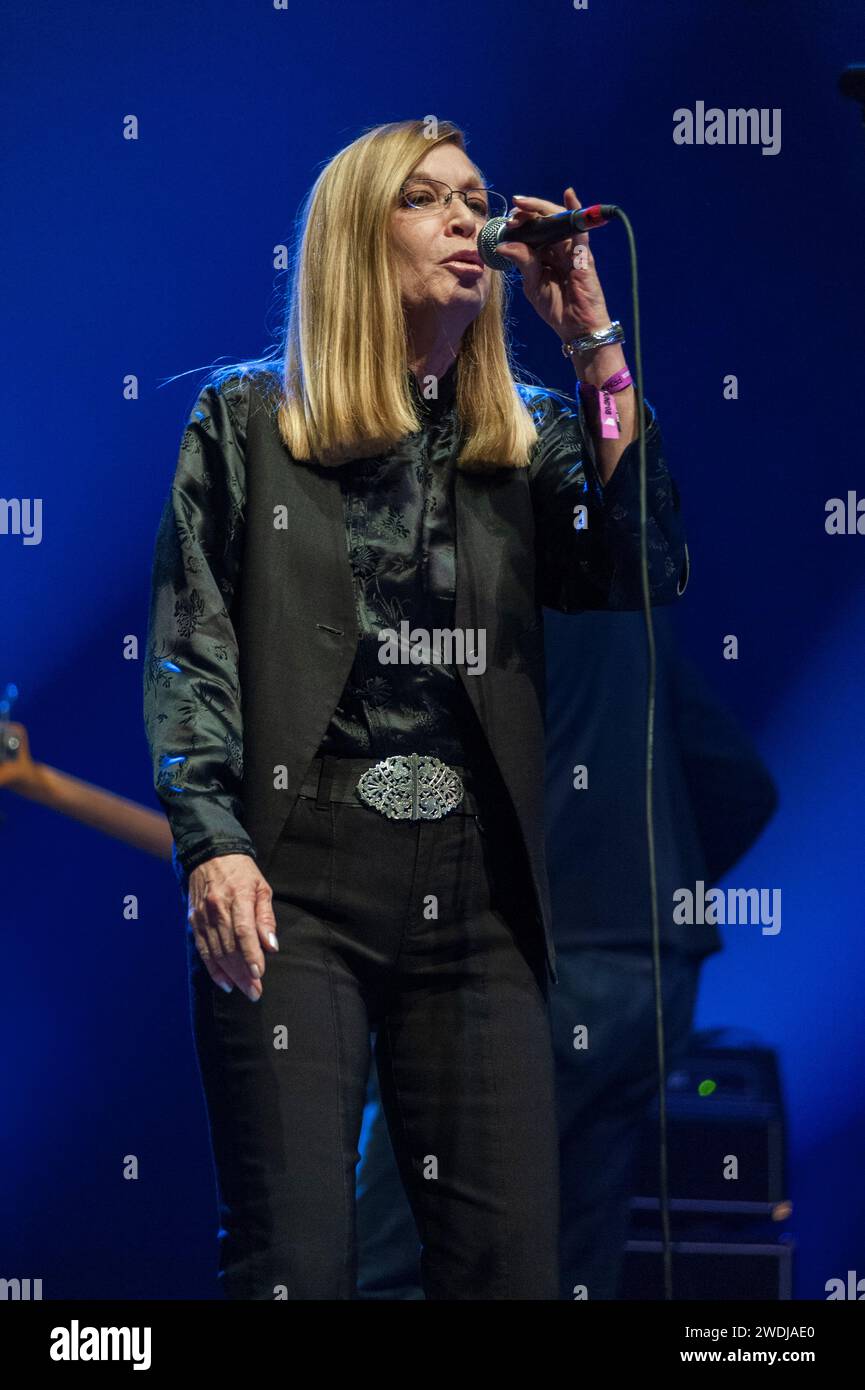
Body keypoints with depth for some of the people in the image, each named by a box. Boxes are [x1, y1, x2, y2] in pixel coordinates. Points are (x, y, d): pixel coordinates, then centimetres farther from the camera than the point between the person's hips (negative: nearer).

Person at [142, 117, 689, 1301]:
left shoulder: (526, 440, 15)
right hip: (296, 889, -3)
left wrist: (596, 347, -2)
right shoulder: (249, 422, 9)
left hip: (480, 897, 3)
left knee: (510, 1258, -1)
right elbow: (189, 651, 3)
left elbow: (649, 574, -3)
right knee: (294, 1259, -8)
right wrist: (211, 844, -10)